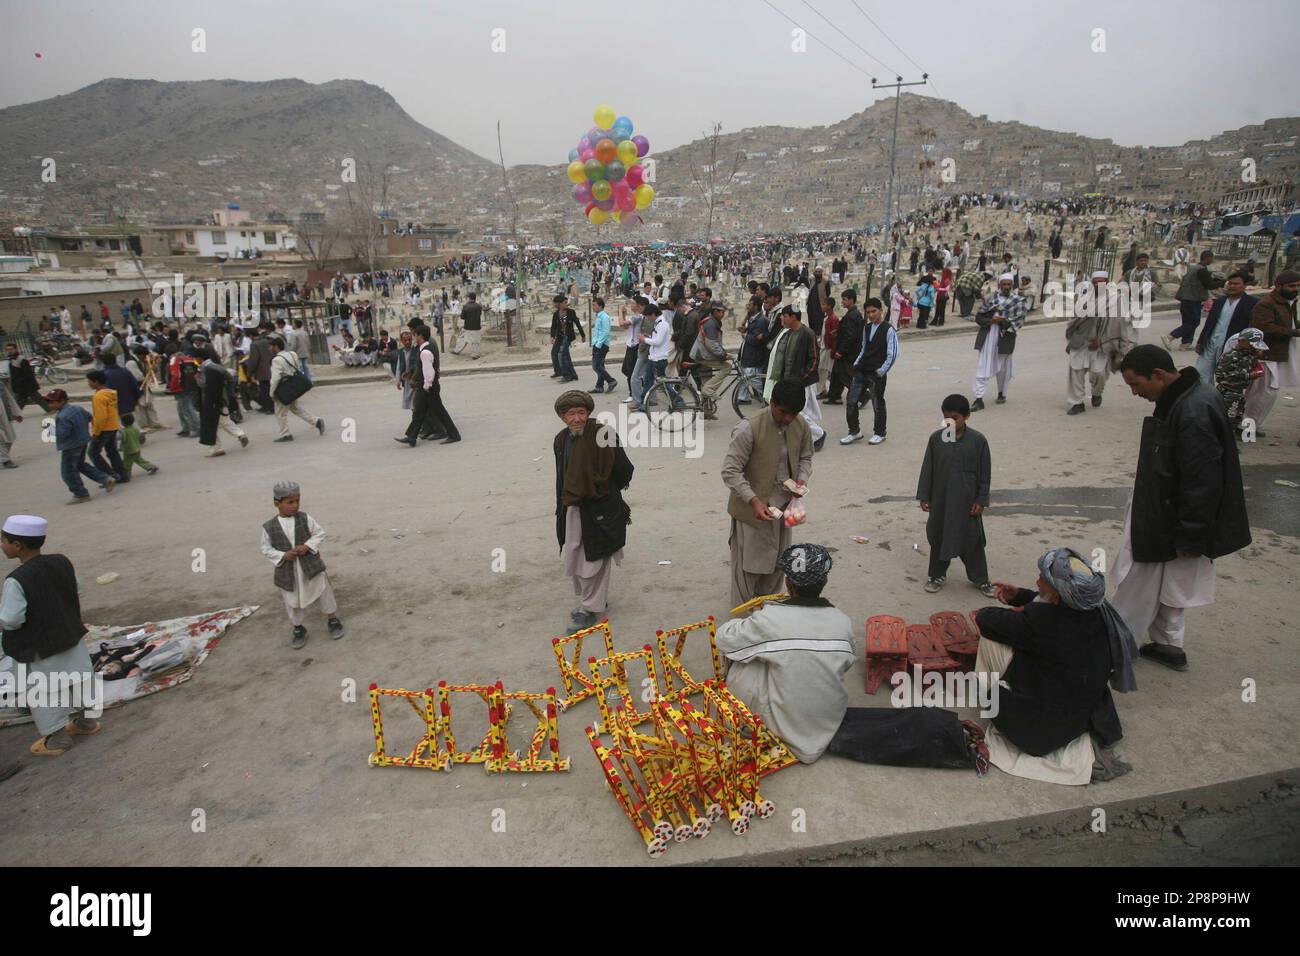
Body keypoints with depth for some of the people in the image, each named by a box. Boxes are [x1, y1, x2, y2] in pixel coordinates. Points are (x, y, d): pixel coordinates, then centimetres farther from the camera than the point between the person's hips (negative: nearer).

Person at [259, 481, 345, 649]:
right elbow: (266, 549, -1)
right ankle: (298, 629, 33)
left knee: (324, 593, 9)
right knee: (292, 602, 13)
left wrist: (308, 546, -16)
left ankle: (333, 620, 30)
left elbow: (320, 533, -1)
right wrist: (283, 556, -17)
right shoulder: (269, 527, -9)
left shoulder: (305, 519, -9)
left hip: (311, 566, 0)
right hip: (288, 571, 0)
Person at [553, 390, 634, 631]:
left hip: (600, 509, -6)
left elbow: (624, 471, -11)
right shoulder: (561, 439, 5)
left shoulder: (603, 435, -16)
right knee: (573, 557, 15)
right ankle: (587, 599, 34)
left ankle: (592, 608, 17)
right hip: (572, 509, 6)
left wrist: (603, 491, 2)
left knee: (594, 560, 3)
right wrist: (562, 509, 16)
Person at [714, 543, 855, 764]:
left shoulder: (770, 618, -23)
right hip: (833, 719, 5)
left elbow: (723, 638, -10)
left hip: (786, 724, -5)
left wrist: (755, 619, 8)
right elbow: (846, 665, 7)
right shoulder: (843, 621, -11)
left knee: (737, 662, 7)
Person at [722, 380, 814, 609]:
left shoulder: (802, 426, -5)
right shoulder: (749, 428, -23)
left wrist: (802, 478, -8)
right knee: (748, 566, 4)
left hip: (783, 506, 6)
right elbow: (730, 471, -22)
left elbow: (805, 457, 13)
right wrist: (754, 501, -32)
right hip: (752, 508, -6)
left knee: (777, 563, 18)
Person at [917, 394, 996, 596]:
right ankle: (937, 574, 30)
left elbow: (985, 473, -4)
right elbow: (927, 469, 0)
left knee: (972, 540, 9)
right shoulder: (936, 439, -6)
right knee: (938, 537, 13)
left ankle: (980, 578, 25)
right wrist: (924, 496, -1)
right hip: (940, 500, 2)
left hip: (967, 501, -1)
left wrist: (981, 500, -5)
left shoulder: (978, 440, -10)